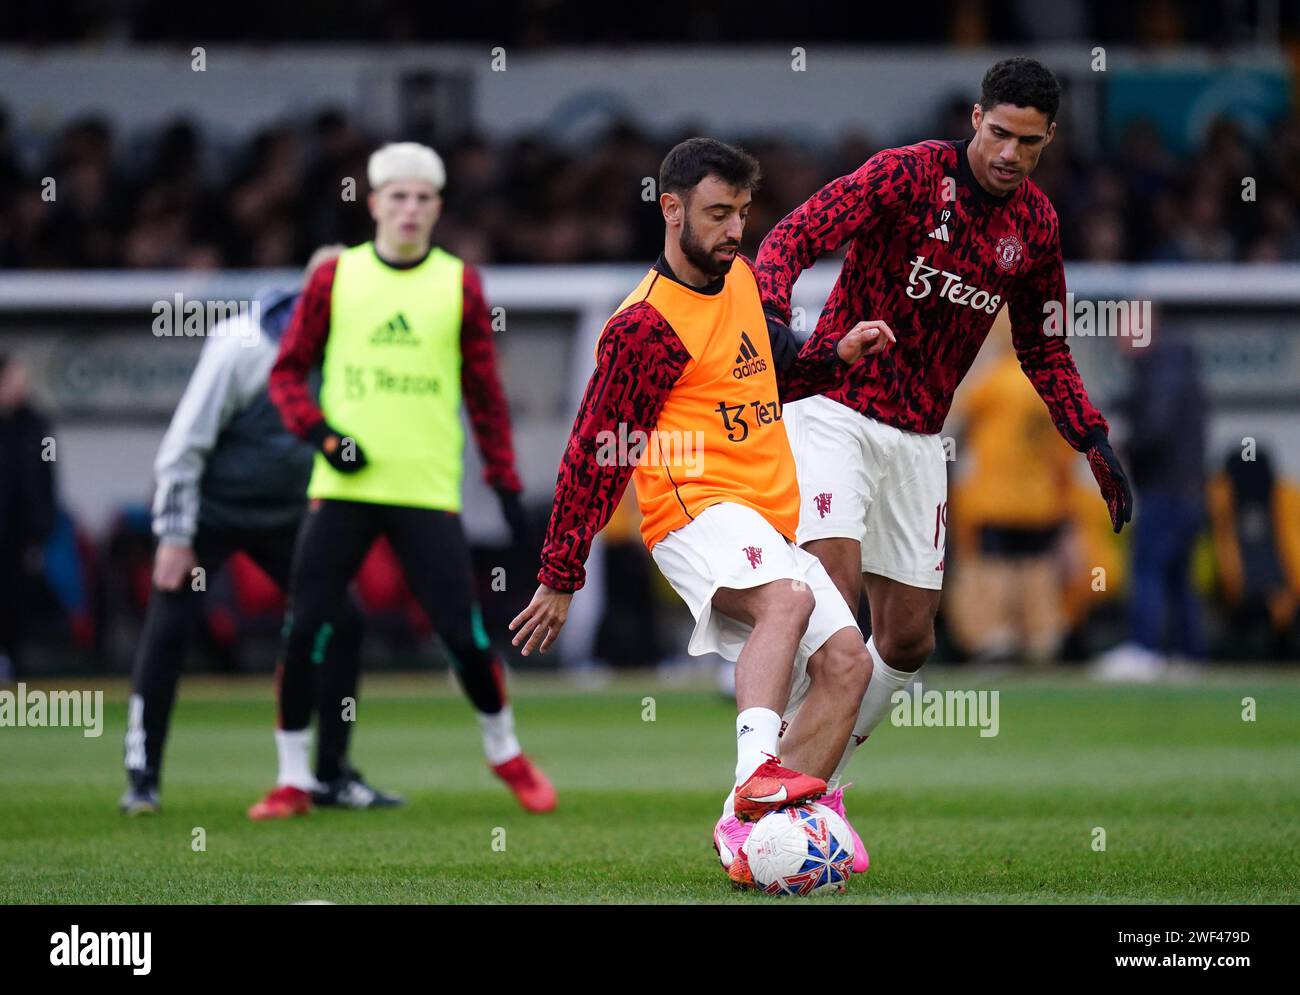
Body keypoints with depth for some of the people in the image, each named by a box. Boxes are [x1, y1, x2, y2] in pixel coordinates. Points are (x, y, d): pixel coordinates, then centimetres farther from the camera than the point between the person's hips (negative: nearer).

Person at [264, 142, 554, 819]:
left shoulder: (459, 285, 5)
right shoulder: (336, 277, 5)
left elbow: (484, 393, 9)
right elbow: (288, 368, 9)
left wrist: (506, 483, 5)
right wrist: (319, 433, -8)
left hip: (428, 490, 0)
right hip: (343, 485, 1)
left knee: (464, 631, -4)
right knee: (304, 629, -6)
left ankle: (505, 753, 22)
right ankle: (292, 780, 7)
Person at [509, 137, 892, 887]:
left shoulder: (740, 278, 16)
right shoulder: (647, 327, -9)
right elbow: (594, 456, -6)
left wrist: (837, 355, 18)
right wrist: (561, 578, -5)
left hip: (771, 525, 9)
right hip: (698, 510, -9)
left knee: (845, 663, -7)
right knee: (786, 597, -36)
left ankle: (750, 833, -12)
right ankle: (756, 772, -51)